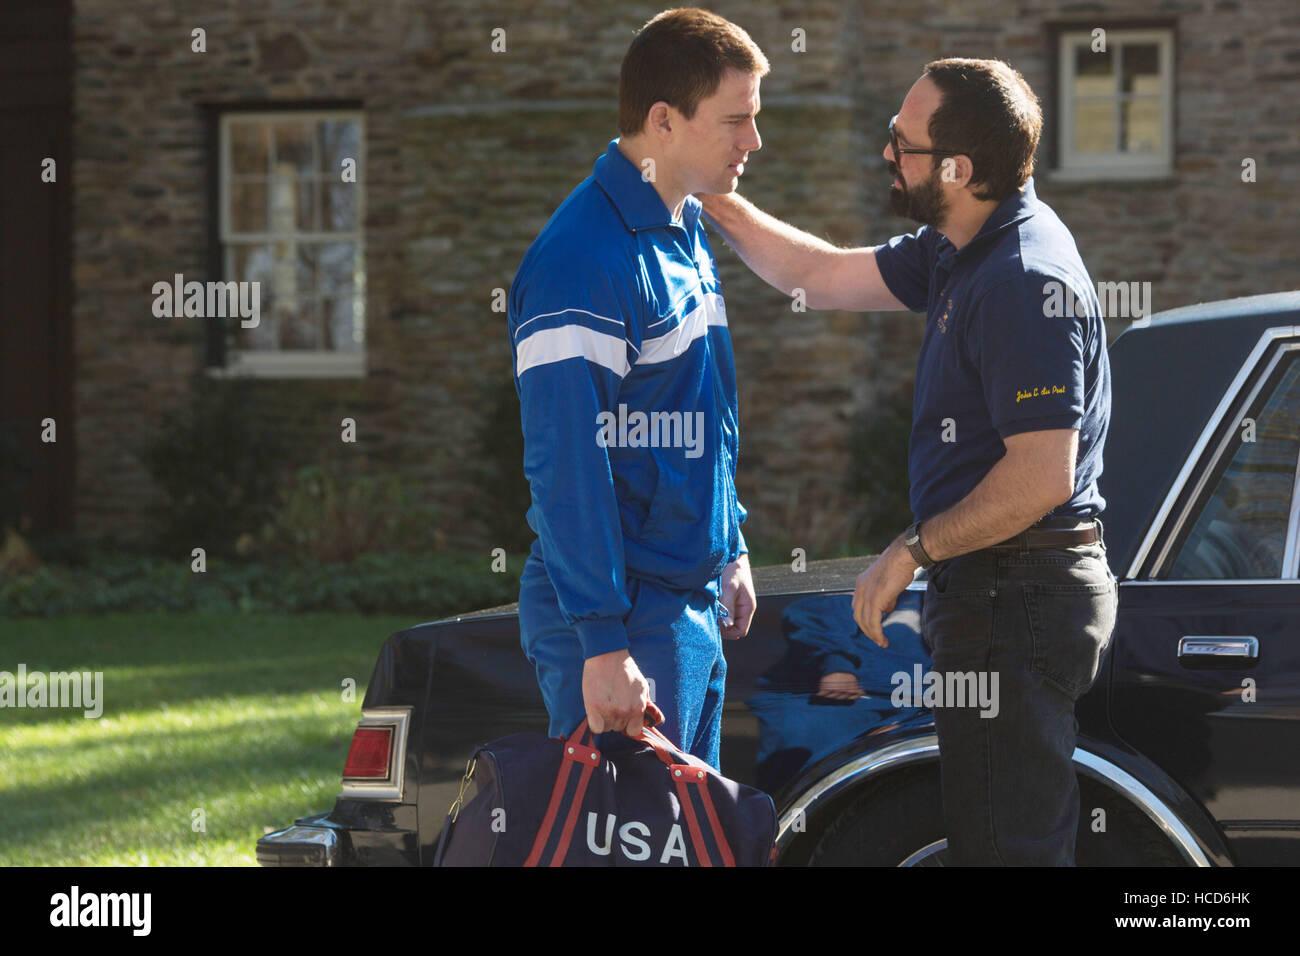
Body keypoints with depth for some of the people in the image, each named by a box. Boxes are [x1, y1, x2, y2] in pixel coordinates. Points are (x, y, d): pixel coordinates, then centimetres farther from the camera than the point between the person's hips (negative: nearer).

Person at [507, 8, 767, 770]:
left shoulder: (688, 235, 13)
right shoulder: (585, 259, -18)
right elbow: (568, 467, -22)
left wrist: (731, 550, 23)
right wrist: (604, 645, -25)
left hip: (694, 604, 10)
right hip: (626, 613, -10)